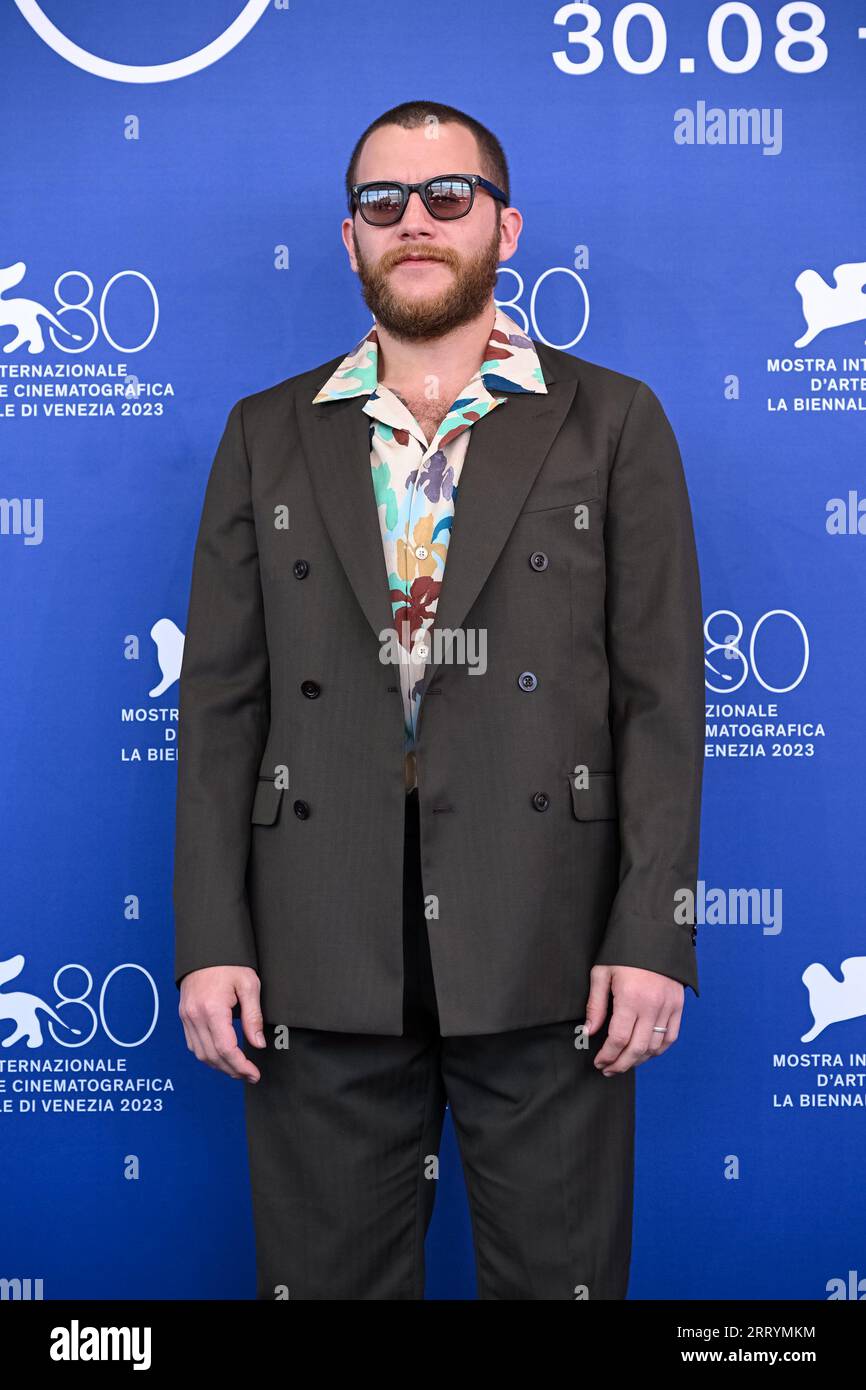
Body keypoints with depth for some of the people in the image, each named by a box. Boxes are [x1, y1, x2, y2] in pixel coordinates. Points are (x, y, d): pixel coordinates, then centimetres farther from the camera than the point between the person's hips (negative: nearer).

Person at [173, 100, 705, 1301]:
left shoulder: (613, 424, 5)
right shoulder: (268, 435, 10)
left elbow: (661, 694, 0)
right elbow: (222, 699, 6)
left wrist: (653, 933, -8)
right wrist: (210, 936, 0)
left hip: (543, 950, -1)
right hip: (320, 955, 2)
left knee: (558, 1273, 10)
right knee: (325, 1273, 13)